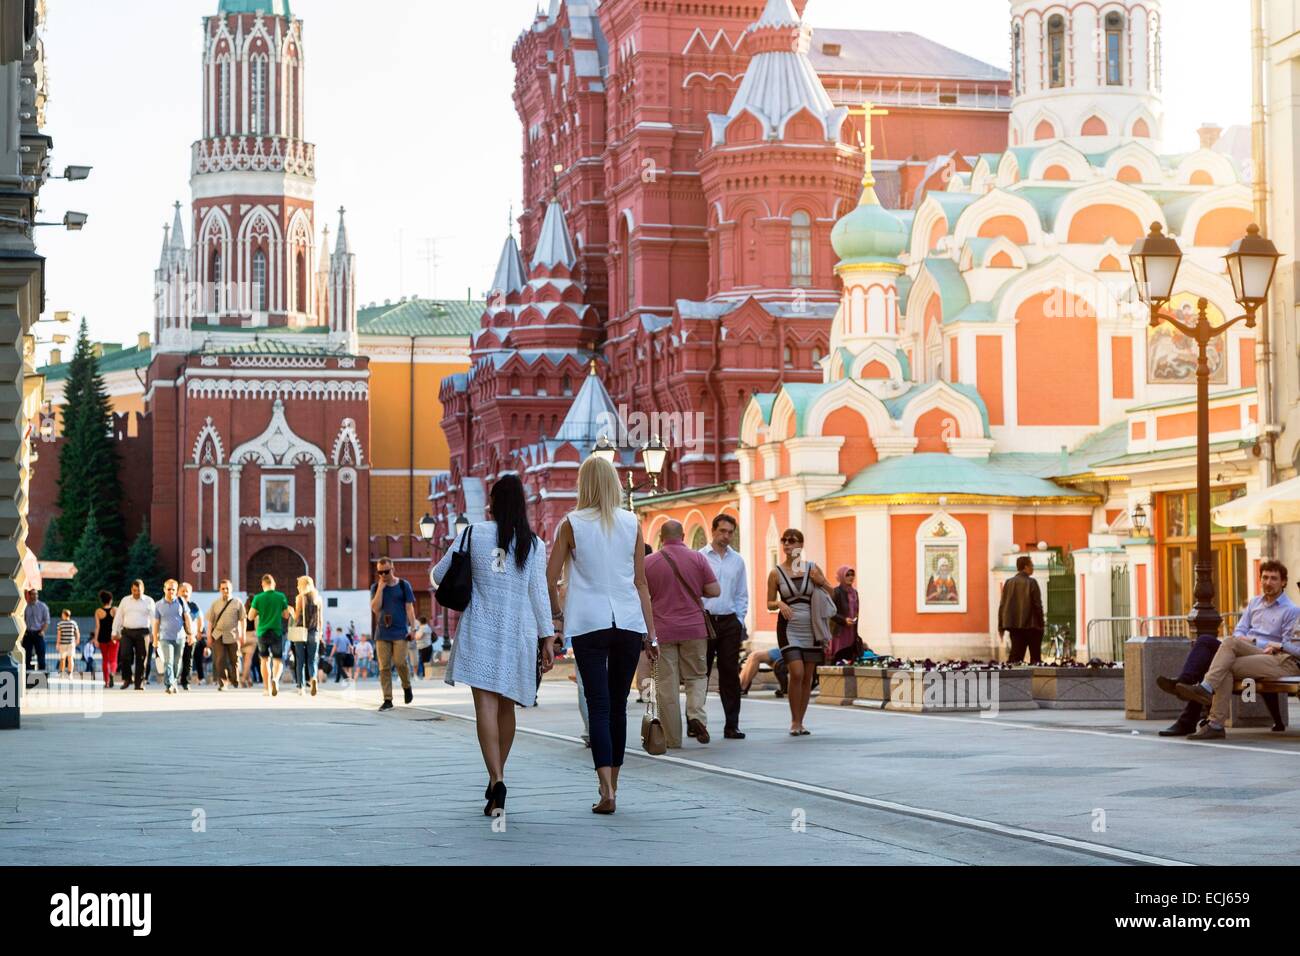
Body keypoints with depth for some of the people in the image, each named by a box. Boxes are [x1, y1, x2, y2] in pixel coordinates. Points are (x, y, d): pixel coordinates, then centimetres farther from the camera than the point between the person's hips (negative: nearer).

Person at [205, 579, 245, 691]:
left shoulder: (237, 603, 4)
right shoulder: (215, 604, 8)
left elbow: (242, 620, 5)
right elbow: (210, 620, 9)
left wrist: (242, 635, 0)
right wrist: (209, 635, 3)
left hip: (233, 636, 0)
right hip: (218, 635, 1)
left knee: (234, 660, 6)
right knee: (220, 660, -8)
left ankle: (234, 682, 23)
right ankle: (222, 683, -7)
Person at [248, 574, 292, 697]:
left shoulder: (258, 598, -5)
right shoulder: (281, 597, -2)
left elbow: (251, 616, -3)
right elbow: (286, 615, 4)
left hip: (262, 633, 0)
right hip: (277, 632, 0)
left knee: (265, 660, 13)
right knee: (278, 660, 7)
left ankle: (267, 689, 11)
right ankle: (275, 679, -23)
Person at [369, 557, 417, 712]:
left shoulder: (403, 585, 4)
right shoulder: (375, 587, 8)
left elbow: (409, 607, 3)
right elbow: (375, 608, -4)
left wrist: (412, 627, -4)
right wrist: (381, 588, -9)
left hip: (400, 631, -2)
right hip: (382, 633, 2)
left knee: (400, 662, -11)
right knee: (384, 667, -2)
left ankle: (407, 687, 18)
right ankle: (387, 700, 1)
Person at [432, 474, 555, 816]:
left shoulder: (472, 534, 1)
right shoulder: (533, 544, 2)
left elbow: (440, 575, 8)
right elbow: (539, 593, 0)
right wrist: (547, 638, 3)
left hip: (479, 629, -2)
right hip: (518, 631, 2)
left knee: (486, 704, -8)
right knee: (506, 707, 13)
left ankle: (496, 780, -24)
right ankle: (496, 780, 22)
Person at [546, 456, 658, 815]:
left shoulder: (571, 524, -1)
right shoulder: (632, 524, 5)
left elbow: (551, 578, -2)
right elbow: (640, 582, 6)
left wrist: (557, 612, 16)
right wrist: (651, 632, 9)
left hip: (589, 623, -2)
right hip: (629, 623, 2)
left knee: (598, 704, -4)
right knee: (618, 705, 11)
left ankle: (606, 789, -19)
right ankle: (612, 785, 16)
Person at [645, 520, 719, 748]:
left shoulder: (649, 563, -2)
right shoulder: (697, 559, -1)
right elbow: (714, 591, -2)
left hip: (662, 631, -1)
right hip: (694, 628, 1)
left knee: (666, 684, 3)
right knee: (697, 676, 15)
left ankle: (672, 738, 4)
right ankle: (696, 714, -10)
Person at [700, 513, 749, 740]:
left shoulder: (737, 560, 12)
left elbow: (742, 595, 17)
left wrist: (739, 620, 7)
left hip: (730, 621, 3)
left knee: (730, 674, 1)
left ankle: (732, 725, 3)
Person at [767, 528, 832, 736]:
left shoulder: (812, 569, 4)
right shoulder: (776, 573, 1)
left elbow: (831, 594, 14)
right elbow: (769, 604, 7)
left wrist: (822, 582, -6)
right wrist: (780, 604, -14)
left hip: (811, 627, 2)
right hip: (789, 627, -2)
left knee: (808, 677, 3)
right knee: (797, 673, -15)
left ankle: (800, 722, 15)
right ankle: (794, 722, -2)